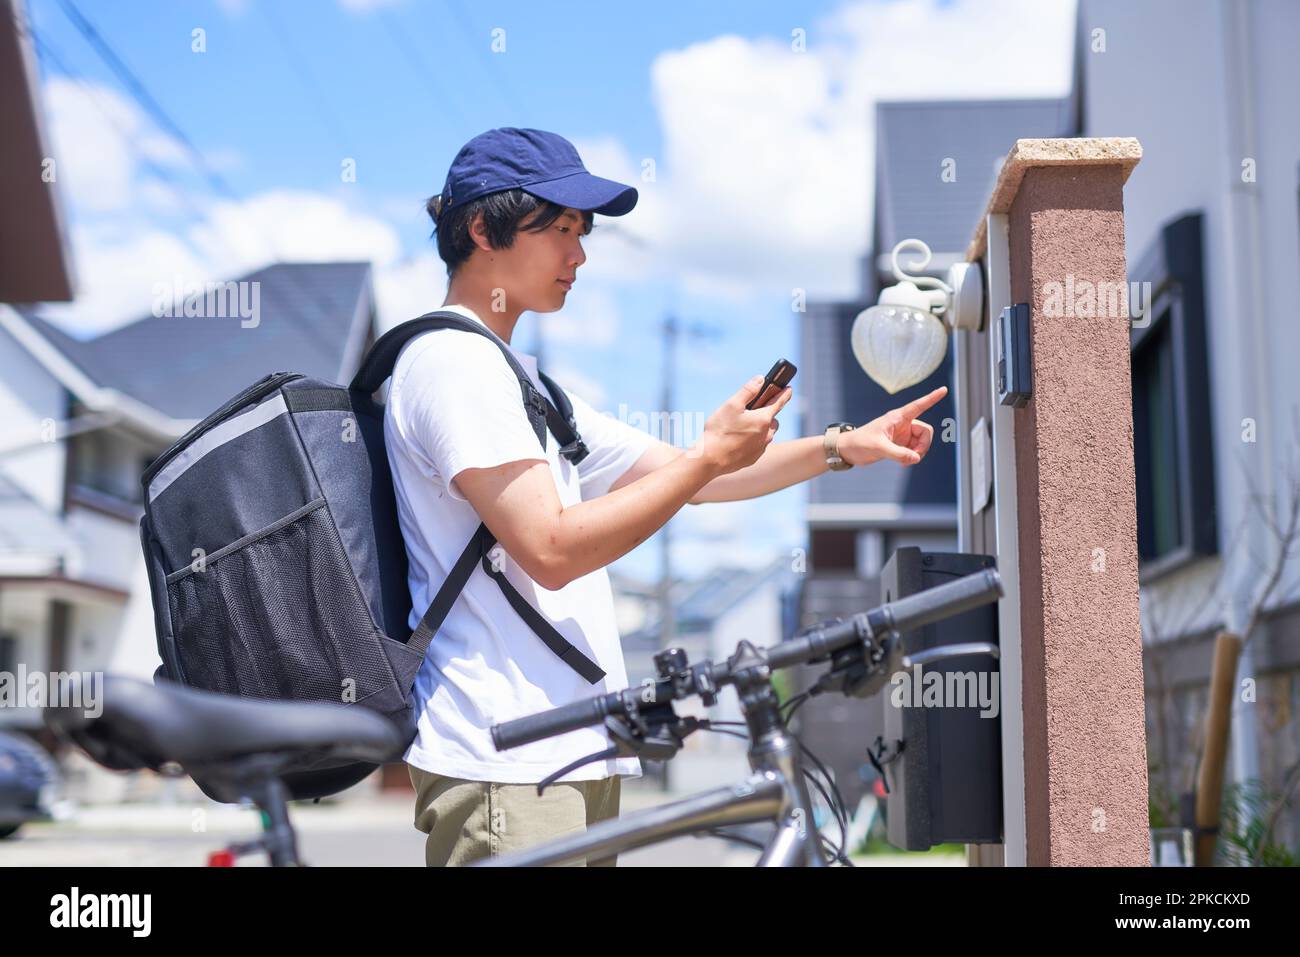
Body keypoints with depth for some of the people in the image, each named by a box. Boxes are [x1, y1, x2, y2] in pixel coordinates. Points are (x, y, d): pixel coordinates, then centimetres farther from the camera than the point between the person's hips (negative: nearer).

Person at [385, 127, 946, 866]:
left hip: (573, 751, 10)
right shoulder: (452, 363, -10)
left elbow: (678, 476, 20)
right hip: (501, 759, -10)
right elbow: (551, 549, -19)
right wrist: (711, 456, -13)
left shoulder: (520, 381, 21)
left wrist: (845, 447, 12)